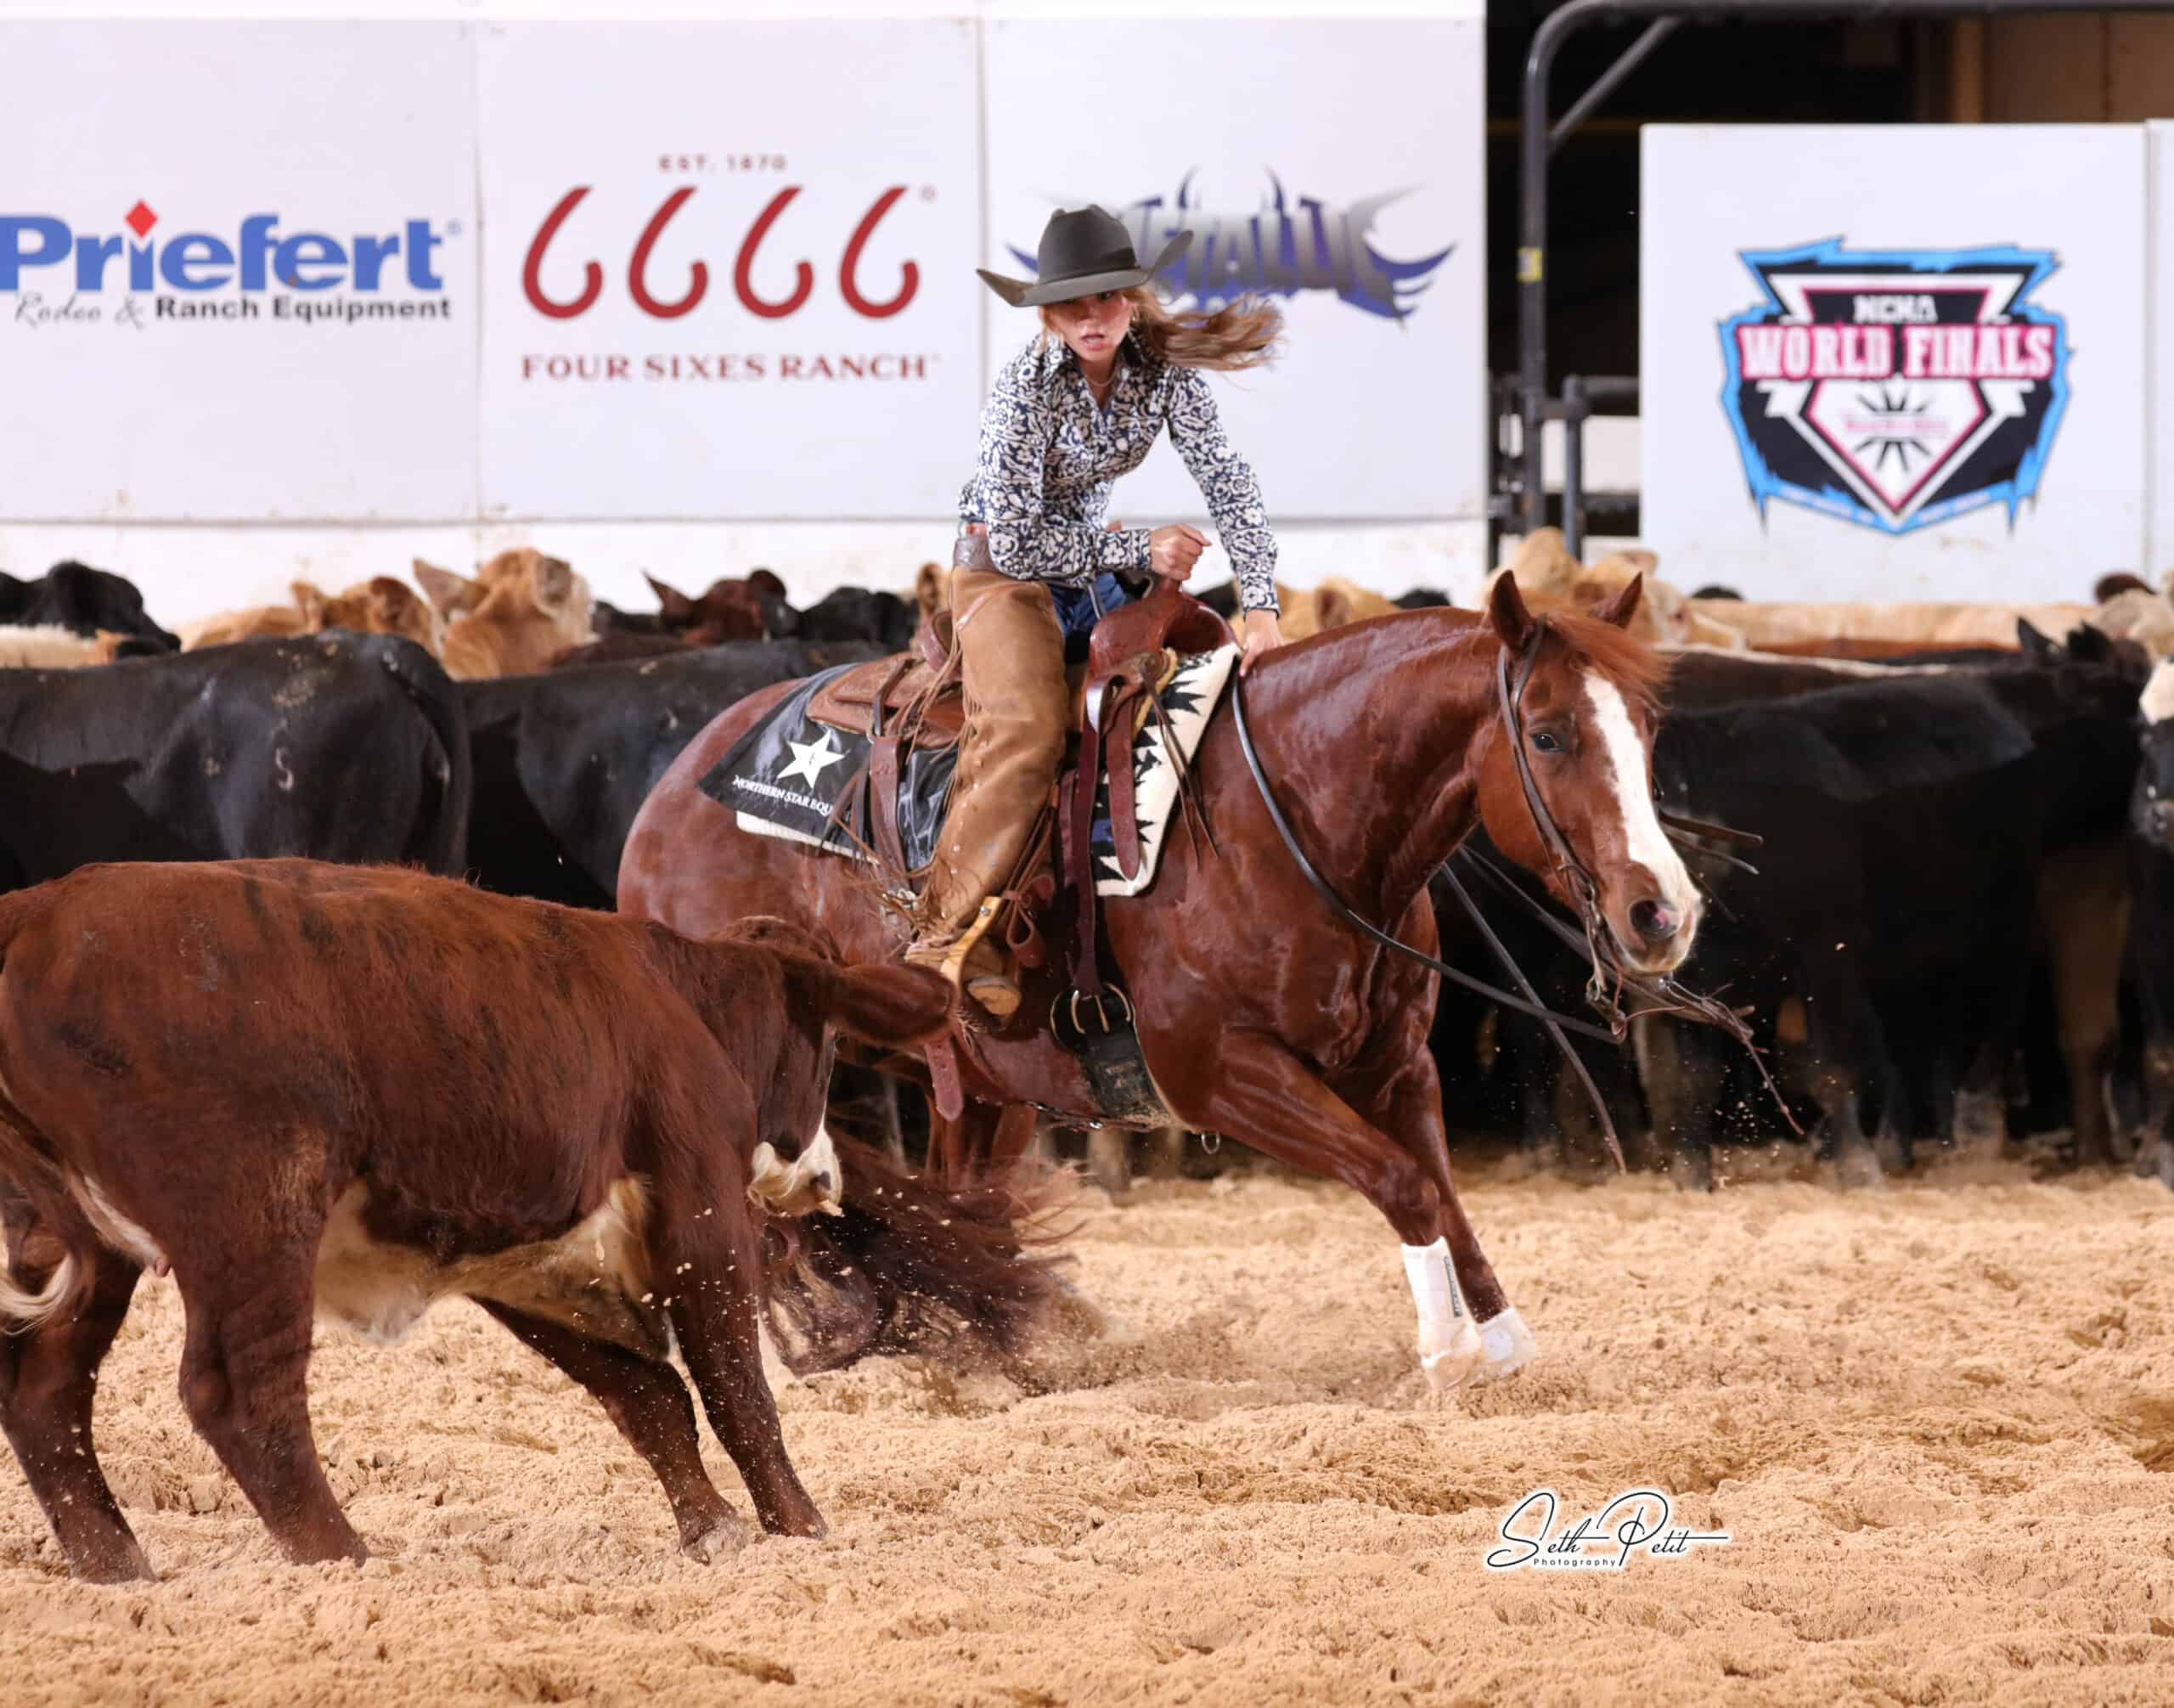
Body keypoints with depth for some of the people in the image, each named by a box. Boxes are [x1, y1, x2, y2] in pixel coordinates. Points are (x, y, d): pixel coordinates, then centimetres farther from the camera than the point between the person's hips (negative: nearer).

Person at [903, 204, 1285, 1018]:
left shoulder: (1164, 368, -11)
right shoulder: (1026, 389, -24)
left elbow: (1227, 481, -14)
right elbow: (1017, 540, -23)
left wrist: (1260, 607, -25)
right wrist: (1138, 551, -20)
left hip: (1097, 565, 6)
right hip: (1006, 570, -6)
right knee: (1025, 731, -27)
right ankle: (953, 933, -25)